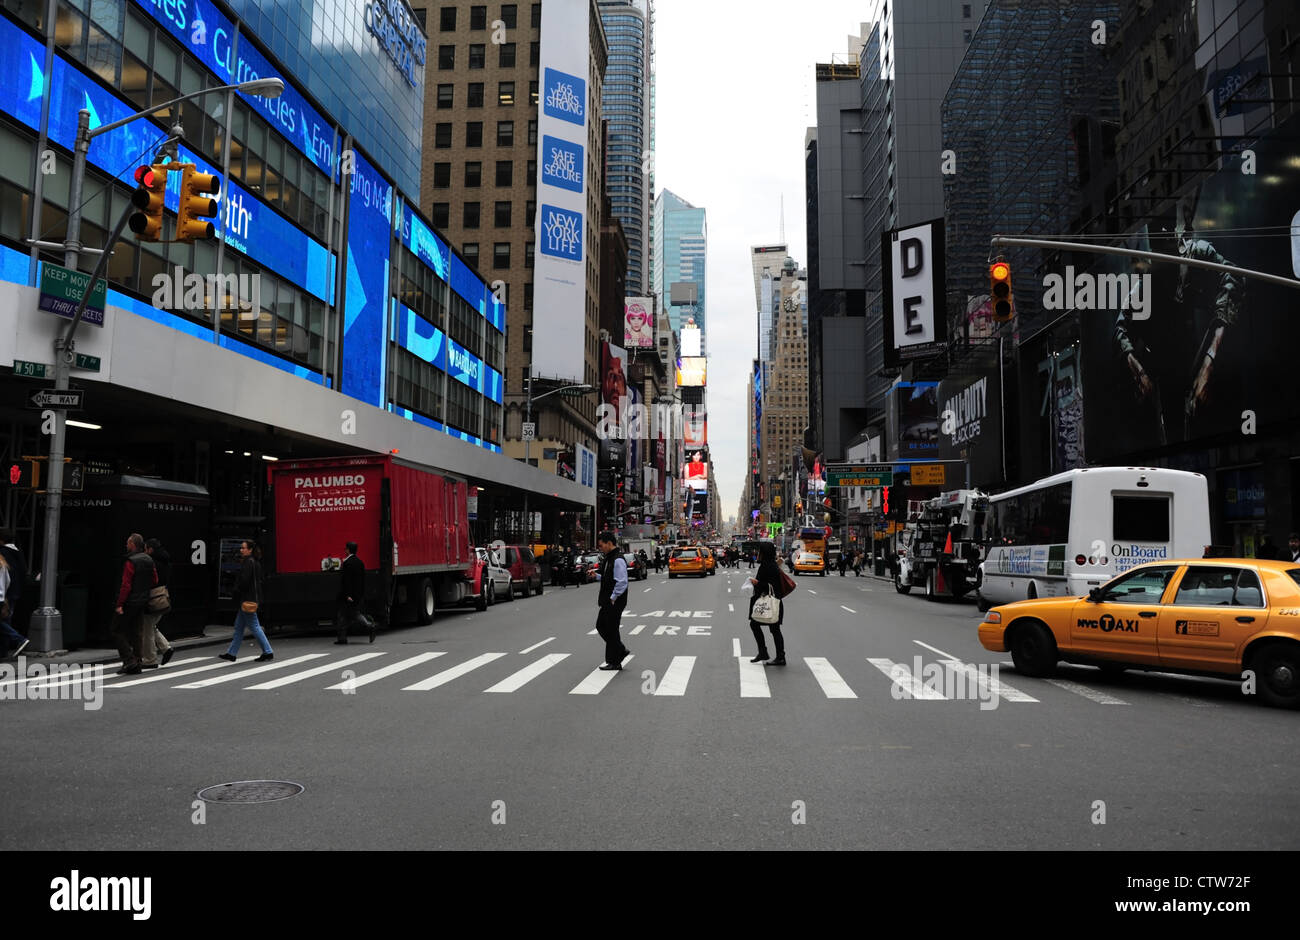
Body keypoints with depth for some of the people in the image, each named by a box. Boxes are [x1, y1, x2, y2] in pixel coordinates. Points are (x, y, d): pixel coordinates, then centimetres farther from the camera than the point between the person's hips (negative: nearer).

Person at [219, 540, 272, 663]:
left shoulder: (248, 562, -16)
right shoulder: (254, 562, 14)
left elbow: (244, 581, -22)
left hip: (247, 600, -10)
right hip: (251, 599, 10)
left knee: (254, 627, -5)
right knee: (238, 627, 14)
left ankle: (268, 652, -1)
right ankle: (231, 654, 20)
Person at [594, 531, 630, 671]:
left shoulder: (618, 560, -19)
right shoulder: (608, 559, 12)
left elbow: (622, 583, -24)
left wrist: (613, 598, -20)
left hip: (615, 602, -10)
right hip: (607, 602, 10)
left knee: (611, 630, -1)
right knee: (601, 626, 15)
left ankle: (614, 663, 11)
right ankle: (621, 650, 26)